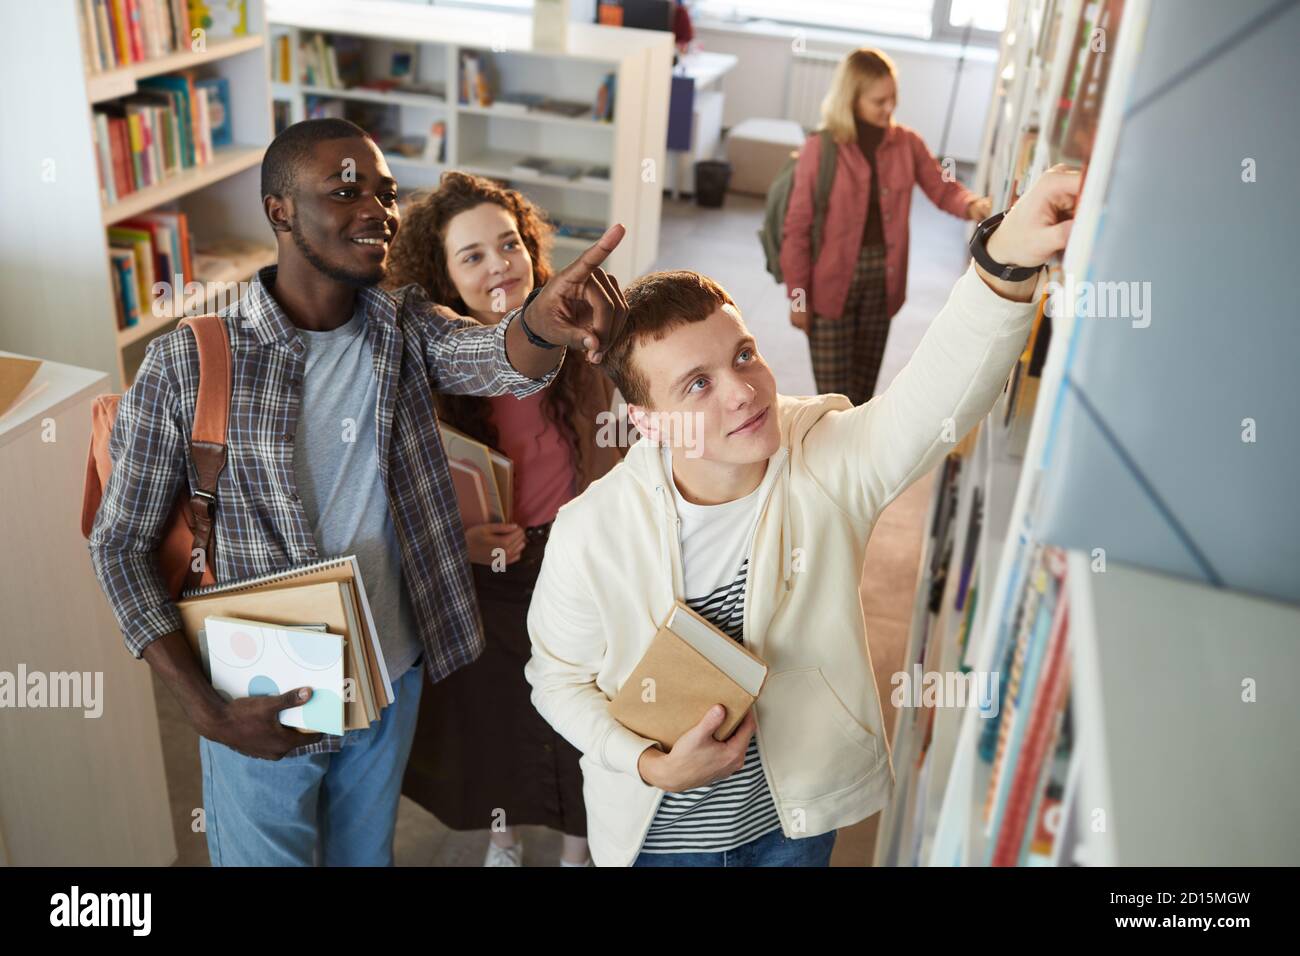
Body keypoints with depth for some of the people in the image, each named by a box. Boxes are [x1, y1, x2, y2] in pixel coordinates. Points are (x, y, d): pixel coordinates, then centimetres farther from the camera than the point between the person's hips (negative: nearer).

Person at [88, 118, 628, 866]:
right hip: (262, 708, -3)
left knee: (367, 853, 25)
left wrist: (545, 324, -53)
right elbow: (123, 544, -9)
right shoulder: (187, 364, -15)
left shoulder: (409, 330, -7)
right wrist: (205, 708, -16)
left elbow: (500, 359, -28)